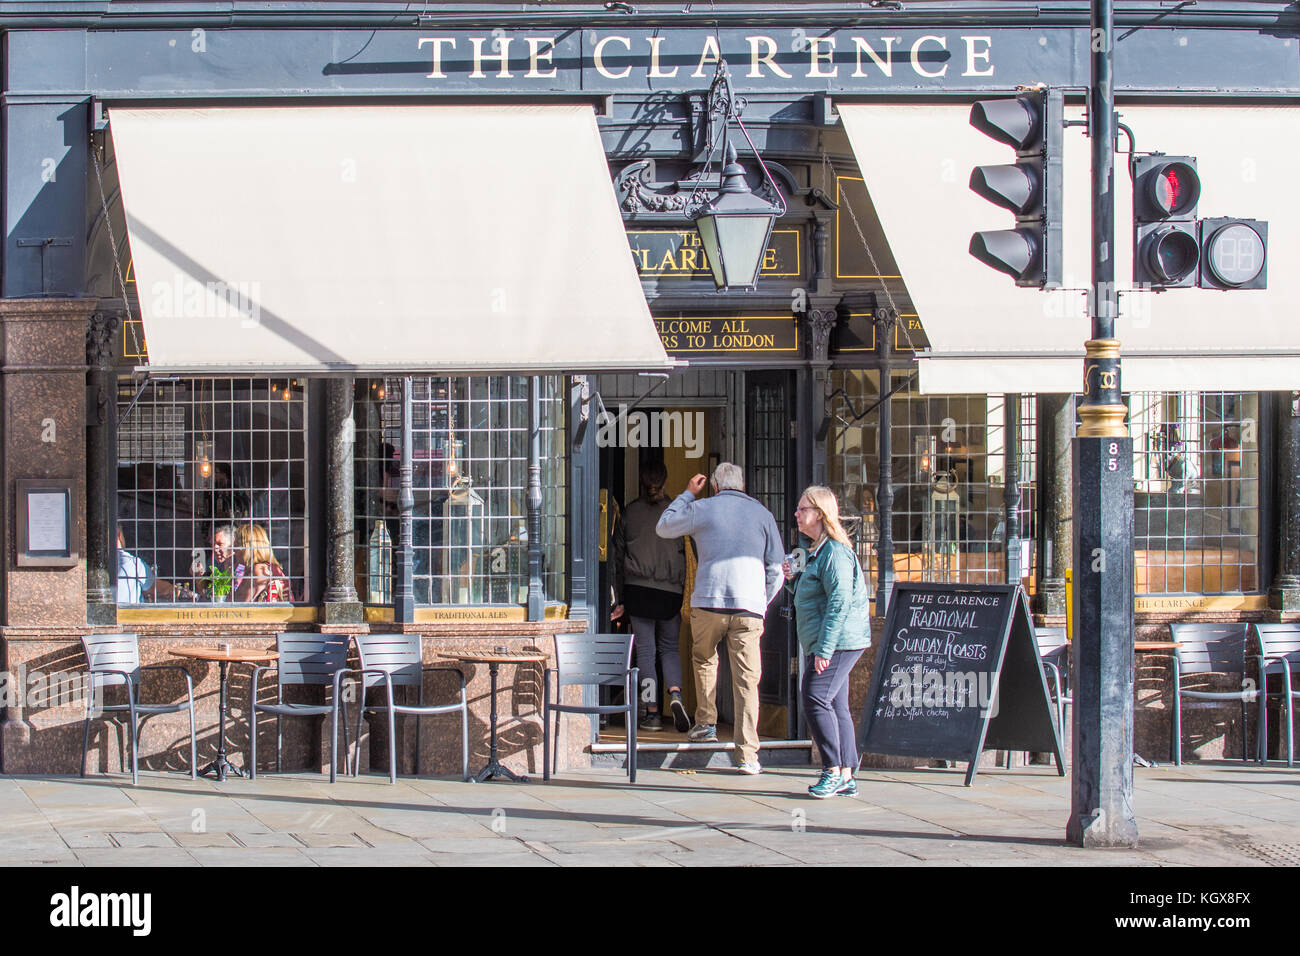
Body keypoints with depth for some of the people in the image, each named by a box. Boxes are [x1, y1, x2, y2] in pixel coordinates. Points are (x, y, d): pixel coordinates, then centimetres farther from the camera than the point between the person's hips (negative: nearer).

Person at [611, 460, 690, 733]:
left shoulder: (630, 512, 2)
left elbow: (618, 556, 5)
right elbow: (688, 555, -1)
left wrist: (621, 599, 10)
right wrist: (685, 595, 6)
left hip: (638, 589, 0)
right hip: (671, 591, 0)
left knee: (645, 651, 4)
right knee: (669, 647, 14)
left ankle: (652, 712, 0)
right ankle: (675, 693, -11)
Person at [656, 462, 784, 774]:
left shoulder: (702, 509, 5)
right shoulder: (762, 514, 10)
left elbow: (663, 527, 22)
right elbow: (776, 570, 10)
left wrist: (687, 493, 29)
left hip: (708, 602, 0)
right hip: (749, 607, 0)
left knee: (704, 659, 28)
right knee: (747, 681, 0)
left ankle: (706, 722, 24)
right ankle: (747, 754, -5)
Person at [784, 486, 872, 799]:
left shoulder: (834, 552, -15)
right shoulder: (817, 551, 18)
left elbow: (840, 602, -21)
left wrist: (824, 648, -24)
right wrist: (793, 578, 10)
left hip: (839, 641, -11)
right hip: (825, 644, 11)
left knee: (815, 699, -13)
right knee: (836, 706, 10)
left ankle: (834, 771, -8)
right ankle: (846, 776, 13)